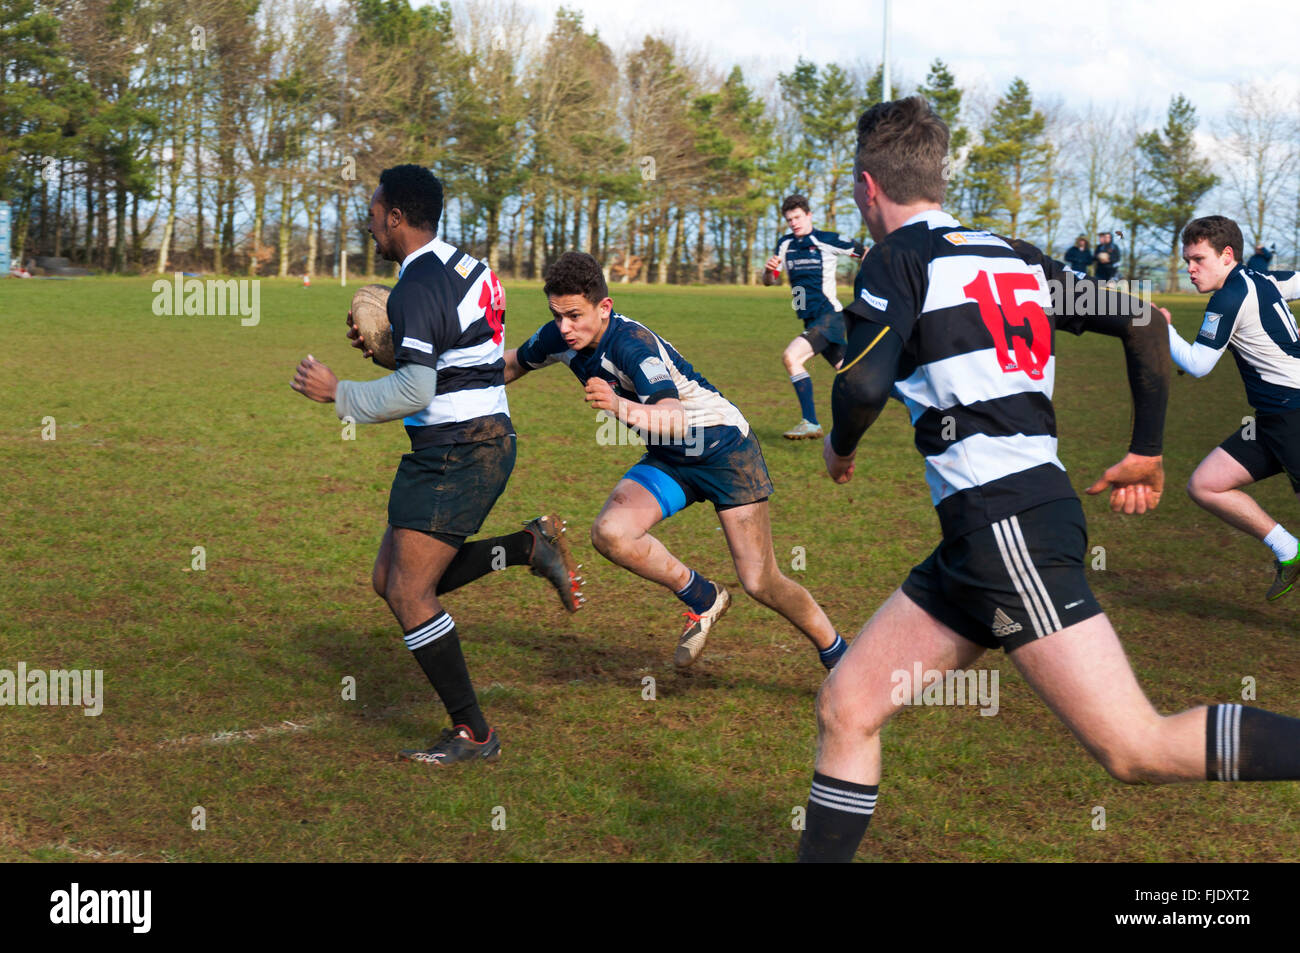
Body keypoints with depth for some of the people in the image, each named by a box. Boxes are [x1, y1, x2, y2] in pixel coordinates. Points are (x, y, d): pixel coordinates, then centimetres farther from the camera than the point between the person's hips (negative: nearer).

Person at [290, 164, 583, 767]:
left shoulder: (418, 286, -17)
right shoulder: (465, 266, 14)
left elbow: (415, 390, -24)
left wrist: (336, 393, -12)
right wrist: (383, 346, 13)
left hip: (457, 451, -10)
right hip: (484, 439, 10)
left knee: (409, 594, -8)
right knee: (391, 579, 12)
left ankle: (472, 734, -1)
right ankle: (530, 547, 9)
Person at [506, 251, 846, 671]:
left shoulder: (633, 343, -31)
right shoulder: (558, 339, -10)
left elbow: (675, 420, -45)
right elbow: (515, 363, 14)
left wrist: (622, 408, -62)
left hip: (723, 447, -6)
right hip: (667, 460, 7)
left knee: (760, 583, -8)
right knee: (609, 533, -22)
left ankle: (838, 658, 16)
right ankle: (702, 598, 1)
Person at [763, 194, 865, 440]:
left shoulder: (827, 240, -8)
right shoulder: (785, 244, 10)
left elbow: (864, 252, 0)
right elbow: (769, 281, 10)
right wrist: (769, 269, -12)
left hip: (829, 316, -7)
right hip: (811, 319, 7)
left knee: (791, 356, -24)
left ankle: (810, 422, -22)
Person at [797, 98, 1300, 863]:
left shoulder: (902, 255, -2)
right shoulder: (1016, 258, 18)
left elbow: (863, 385, -15)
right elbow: (1145, 323, 17)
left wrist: (840, 449, 7)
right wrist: (1146, 455, 23)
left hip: (1006, 525, -9)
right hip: (985, 535, 9)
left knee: (1139, 750, -12)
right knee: (846, 708, 11)